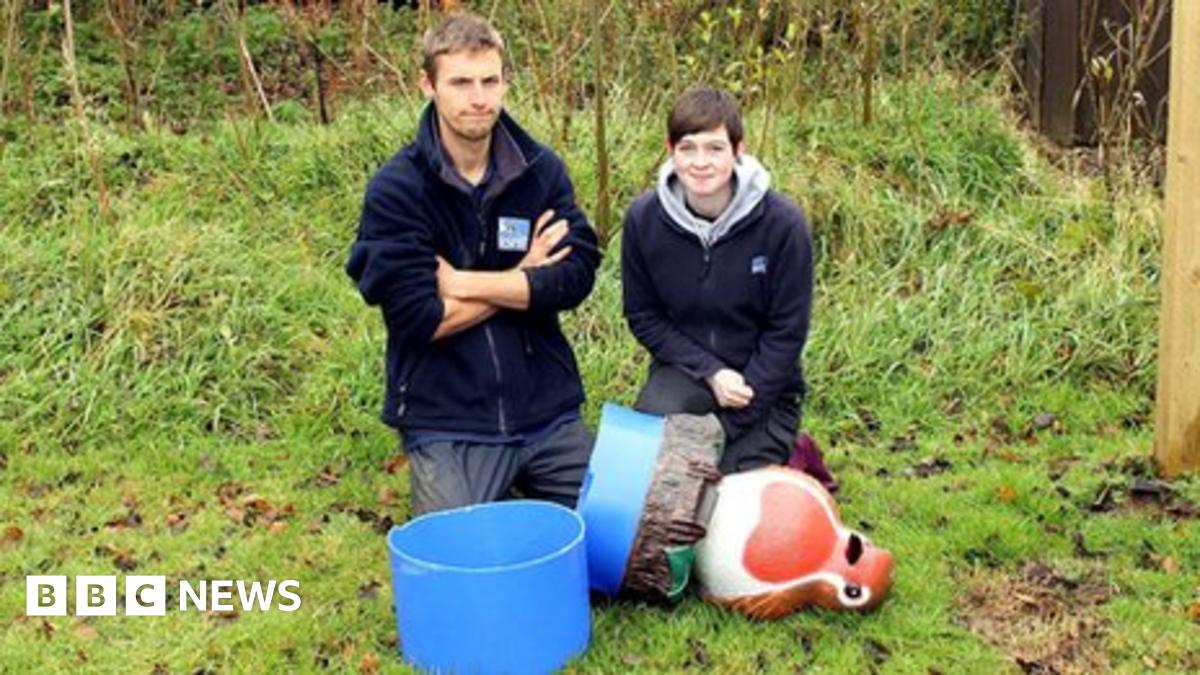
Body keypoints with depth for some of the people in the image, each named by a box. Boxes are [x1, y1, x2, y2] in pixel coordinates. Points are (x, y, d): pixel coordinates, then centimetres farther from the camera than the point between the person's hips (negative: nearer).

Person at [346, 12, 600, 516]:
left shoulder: (542, 169, 1)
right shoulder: (395, 190, -9)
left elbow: (577, 275, -10)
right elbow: (421, 319, -15)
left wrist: (464, 282, -15)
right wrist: (523, 278, -9)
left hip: (548, 411, 3)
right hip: (446, 422, -3)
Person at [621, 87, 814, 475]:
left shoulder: (782, 223, -17)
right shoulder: (643, 218, -10)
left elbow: (787, 330, -11)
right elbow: (643, 316, -1)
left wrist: (731, 423, -15)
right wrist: (711, 372, -14)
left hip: (763, 383, -1)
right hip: (685, 368, 2)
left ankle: (790, 452, 19)